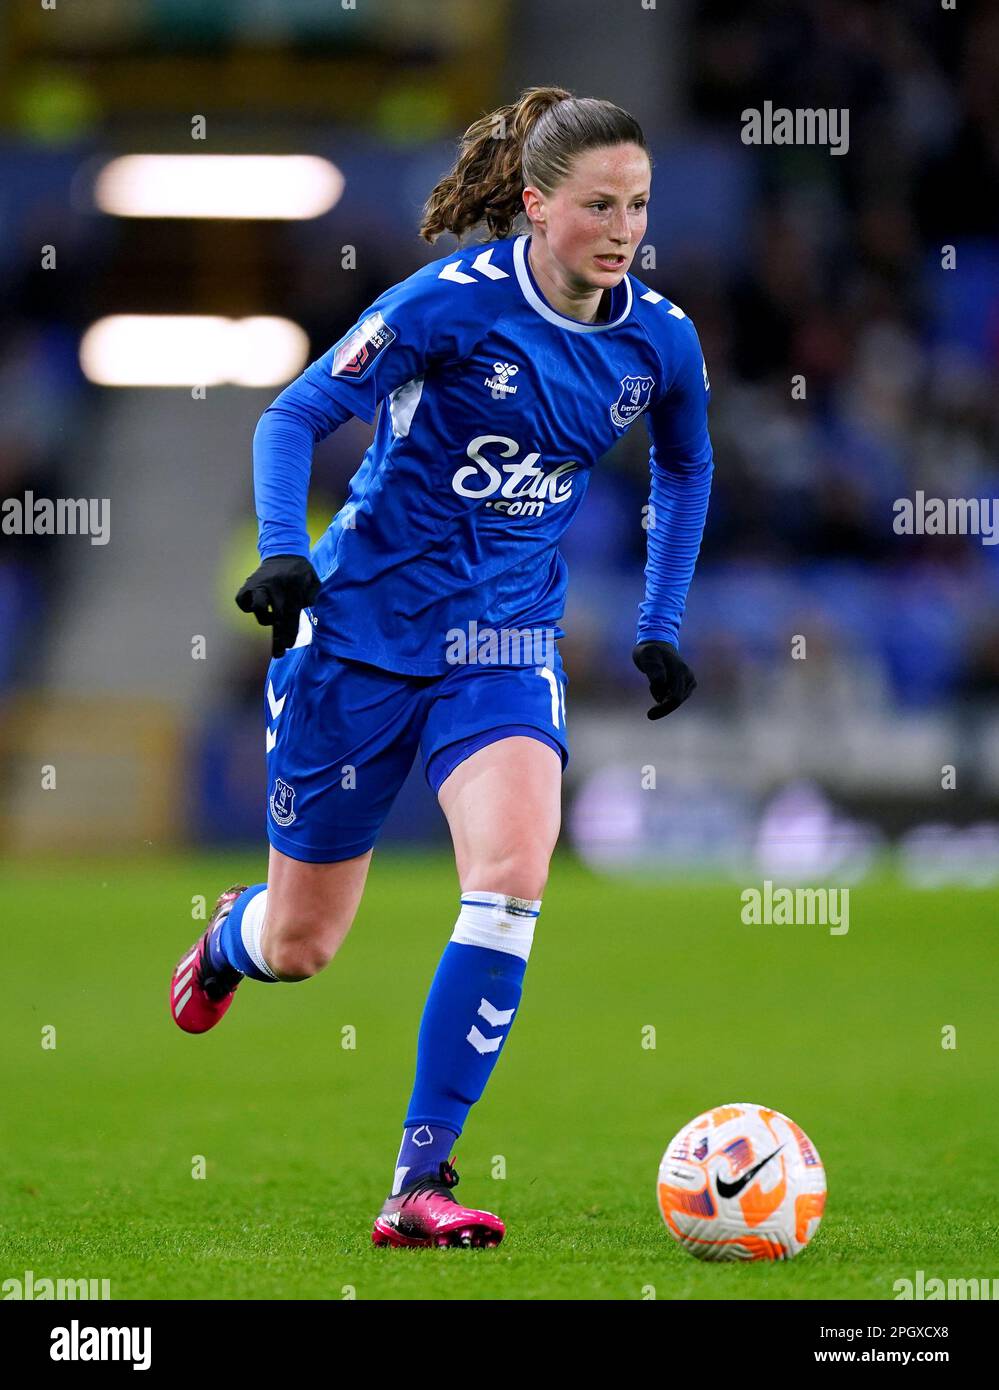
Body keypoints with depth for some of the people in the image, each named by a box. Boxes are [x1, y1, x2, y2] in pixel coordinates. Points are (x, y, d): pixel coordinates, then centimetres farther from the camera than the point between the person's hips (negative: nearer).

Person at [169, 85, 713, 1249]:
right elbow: (296, 416, -11)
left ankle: (419, 1186, -20)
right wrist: (282, 550, -26)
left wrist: (659, 627, 16)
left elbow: (685, 469, 20)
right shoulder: (453, 302, -15)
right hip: (361, 627, -3)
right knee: (300, 945, 6)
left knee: (512, 869, -26)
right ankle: (227, 939, 49)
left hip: (503, 644, 3)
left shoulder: (658, 338, -1)